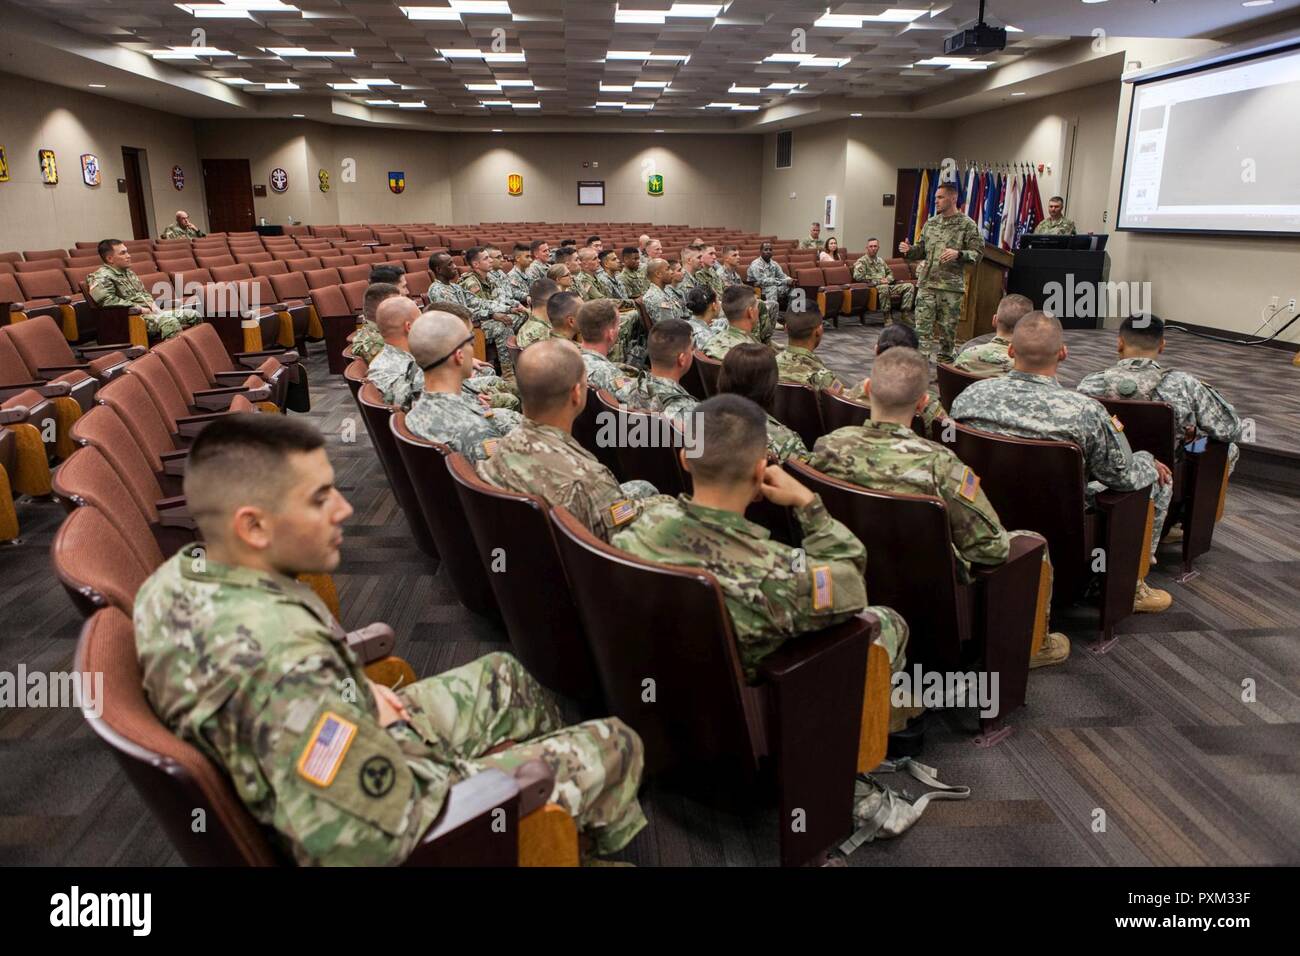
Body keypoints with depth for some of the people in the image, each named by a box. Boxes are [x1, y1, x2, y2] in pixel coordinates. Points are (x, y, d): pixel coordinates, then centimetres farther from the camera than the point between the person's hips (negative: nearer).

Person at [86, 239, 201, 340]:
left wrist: (154, 307, 6)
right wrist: (142, 309, -18)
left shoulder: (128, 272, 21)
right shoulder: (101, 277, -7)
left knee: (194, 315, -1)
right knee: (170, 322, -36)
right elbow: (108, 301, -22)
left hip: (150, 312, 9)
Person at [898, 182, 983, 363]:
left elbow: (978, 253, -7)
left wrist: (958, 254, -23)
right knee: (922, 327, -3)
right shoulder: (930, 223, 12)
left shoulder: (967, 224, -3)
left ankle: (944, 361, 17)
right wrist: (909, 250, -1)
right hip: (927, 284, 3)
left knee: (948, 328, 5)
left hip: (951, 287, -3)